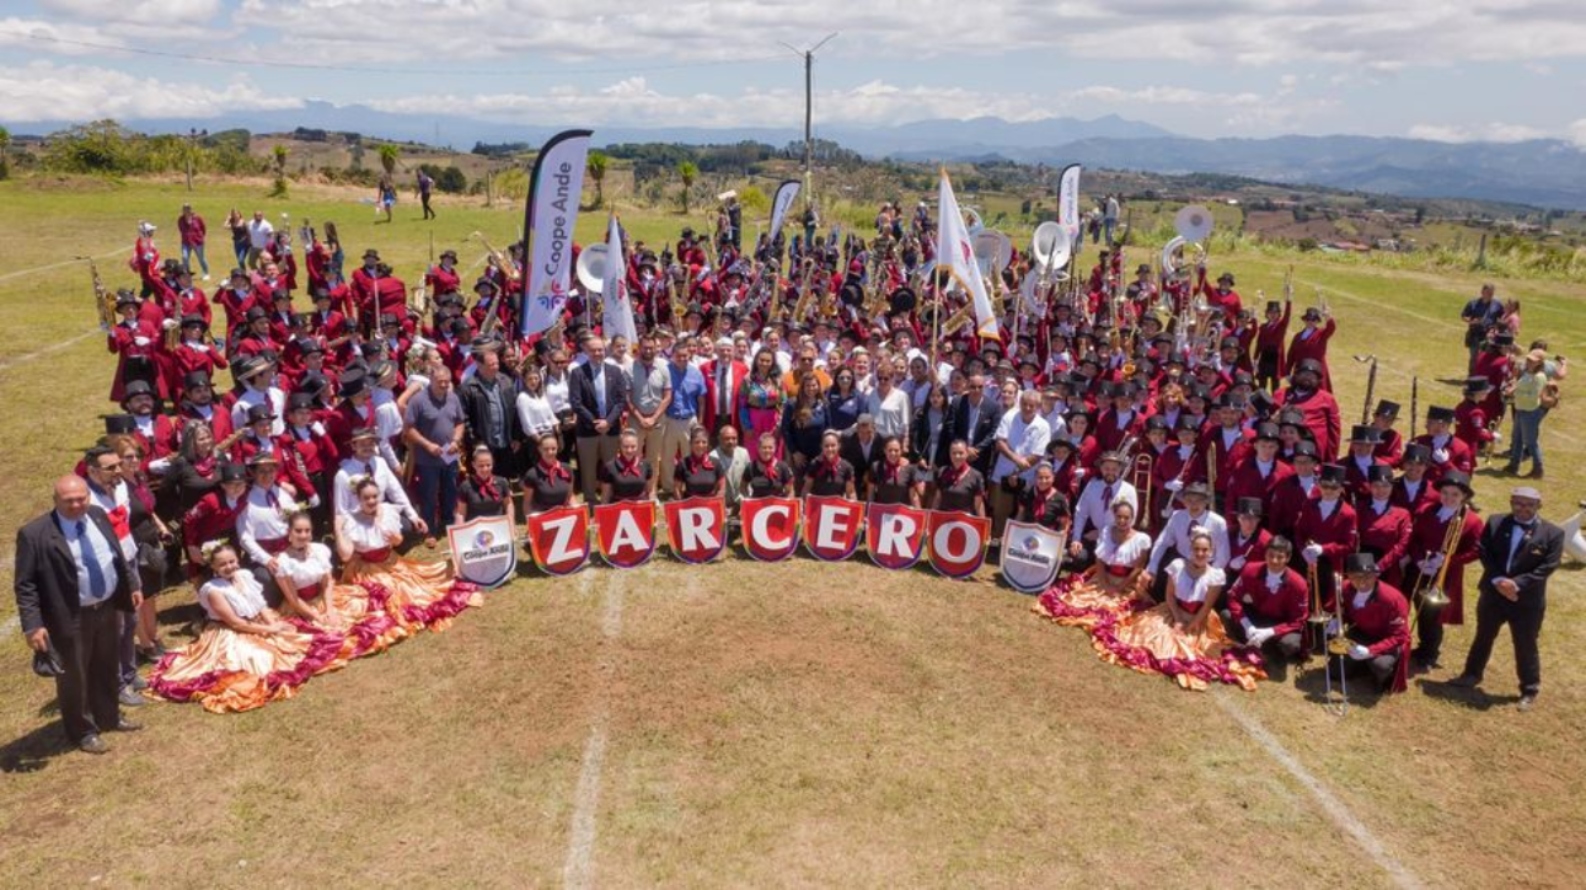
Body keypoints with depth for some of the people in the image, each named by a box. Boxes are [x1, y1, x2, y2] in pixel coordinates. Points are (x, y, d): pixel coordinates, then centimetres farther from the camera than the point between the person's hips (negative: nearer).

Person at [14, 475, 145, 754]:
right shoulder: (34, 534, -19)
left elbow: (117, 554, 14)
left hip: (106, 608, 6)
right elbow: (24, 584, -16)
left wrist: (133, 584, 16)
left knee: (107, 669, 23)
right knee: (74, 677, 10)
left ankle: (109, 717, 43)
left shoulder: (98, 516, -1)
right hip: (70, 618, -6)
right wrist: (32, 625, -20)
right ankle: (83, 731, 30)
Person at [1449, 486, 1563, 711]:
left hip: (1527, 600, -3)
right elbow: (1484, 553, -5)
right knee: (1483, 637, 19)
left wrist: (1517, 584, -23)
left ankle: (1530, 690, 23)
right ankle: (1472, 674, 37)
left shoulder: (1553, 533, -7)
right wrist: (1498, 579, -19)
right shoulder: (1495, 523, 0)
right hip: (1493, 593, 3)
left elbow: (1547, 567, -13)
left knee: (1526, 646, 7)